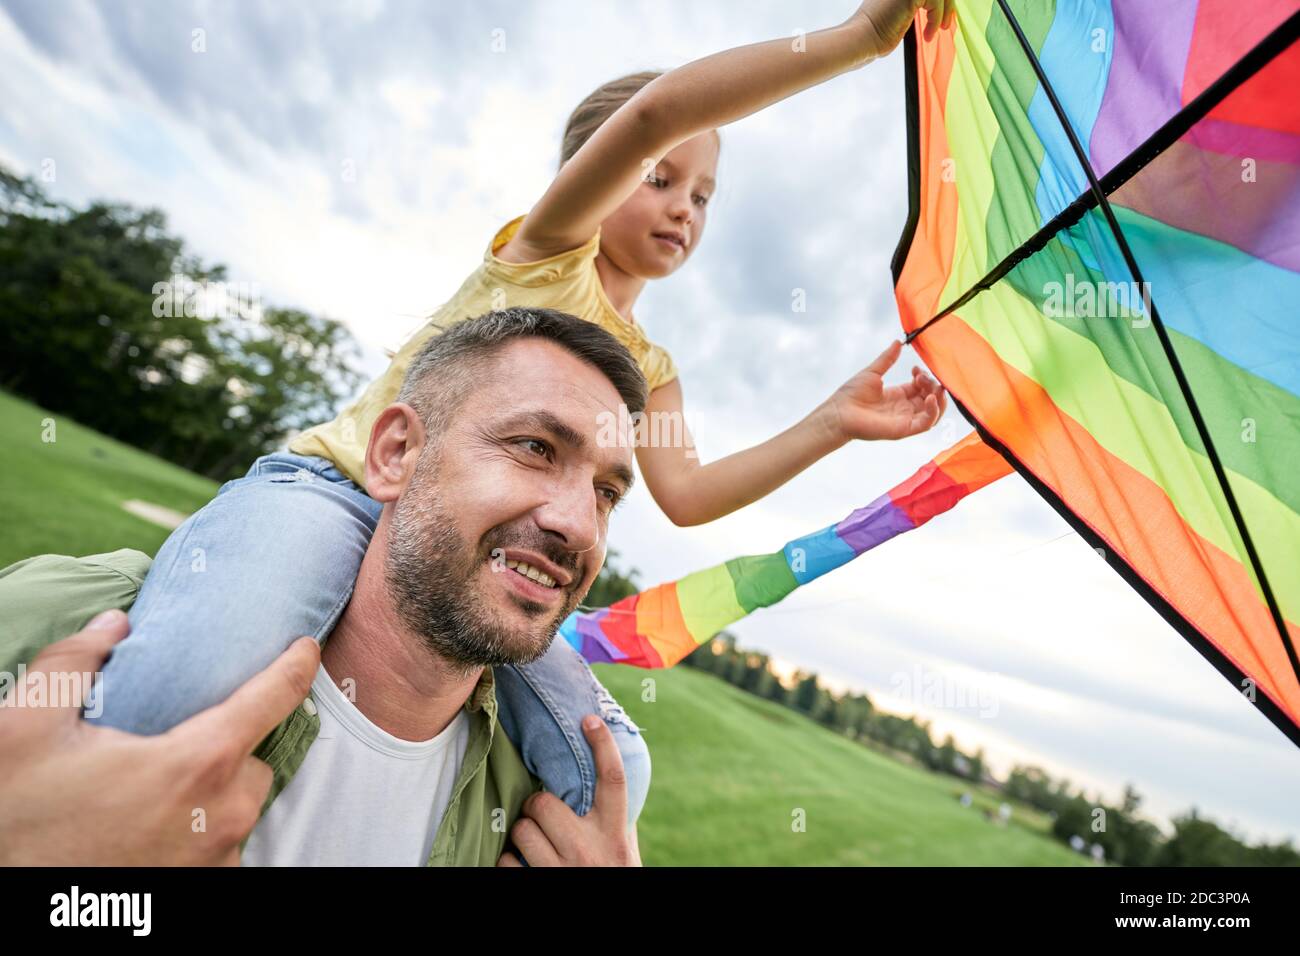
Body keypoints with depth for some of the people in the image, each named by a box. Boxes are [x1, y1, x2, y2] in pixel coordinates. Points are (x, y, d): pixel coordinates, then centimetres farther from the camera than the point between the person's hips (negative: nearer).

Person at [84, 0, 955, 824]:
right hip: (338, 487, -4)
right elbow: (655, 110, -15)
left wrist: (832, 424, -1)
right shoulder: (548, 248, 3)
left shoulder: (649, 367, 18)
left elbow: (686, 494, 3)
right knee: (191, 692, -34)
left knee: (612, 773, -13)